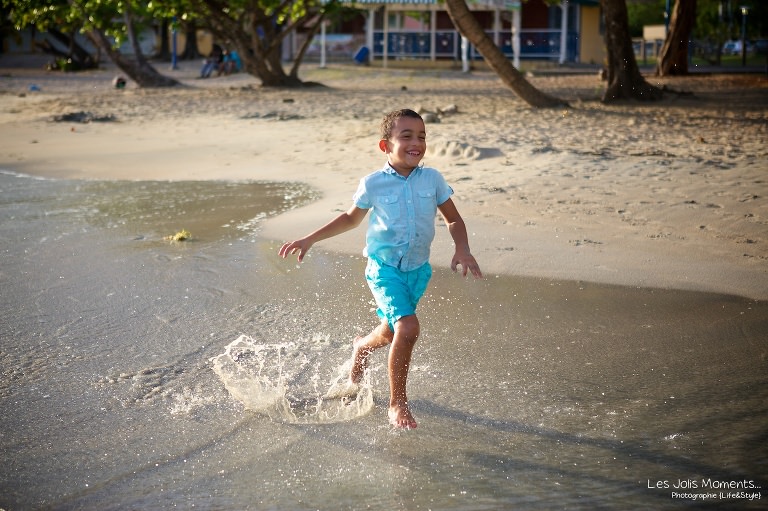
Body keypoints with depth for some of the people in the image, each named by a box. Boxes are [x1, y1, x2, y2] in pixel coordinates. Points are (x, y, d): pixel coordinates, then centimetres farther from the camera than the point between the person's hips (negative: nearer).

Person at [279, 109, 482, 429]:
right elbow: (351, 219, 8)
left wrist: (462, 249, -13)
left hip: (418, 269, 4)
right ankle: (397, 404, -6)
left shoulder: (432, 179, -5)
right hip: (384, 268, -4)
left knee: (390, 333, 18)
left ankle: (361, 346, 56)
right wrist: (310, 240, 6)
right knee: (408, 327, -22)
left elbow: (453, 220, 5)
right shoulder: (373, 184, -10)